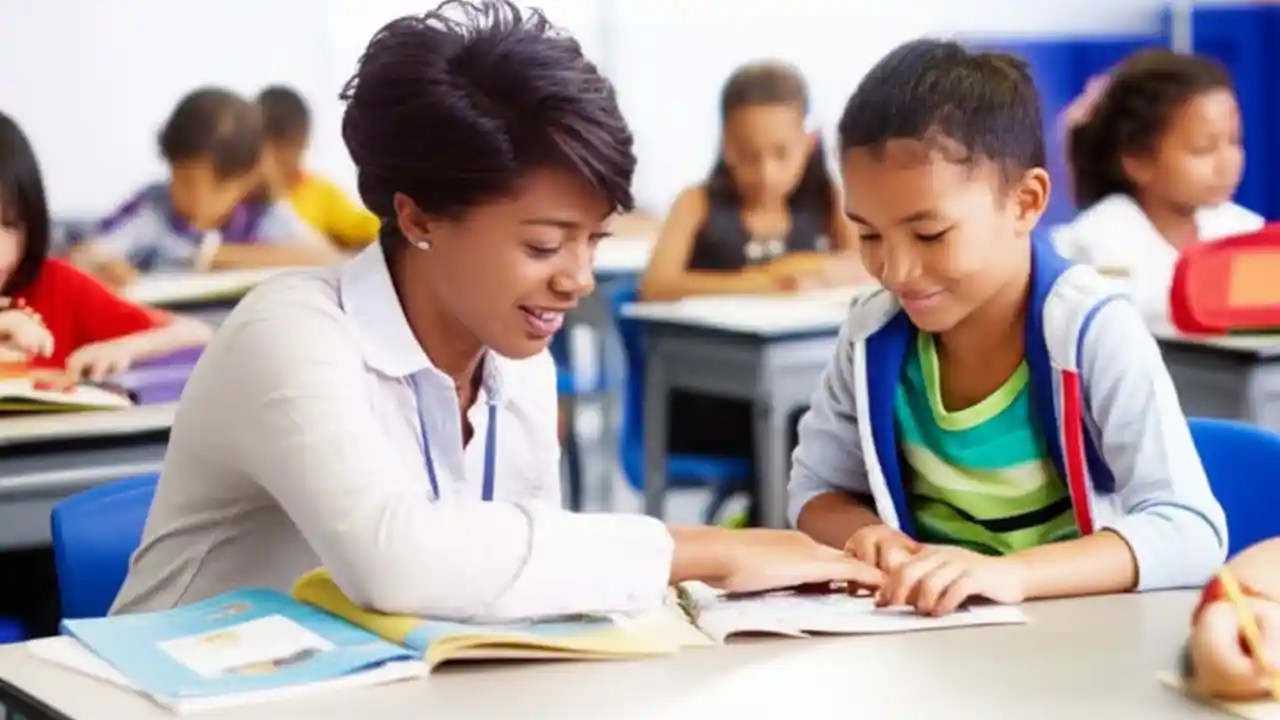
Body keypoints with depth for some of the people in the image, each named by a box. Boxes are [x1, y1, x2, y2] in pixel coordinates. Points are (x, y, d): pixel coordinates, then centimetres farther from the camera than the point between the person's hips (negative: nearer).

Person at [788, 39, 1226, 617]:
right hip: (930, 630, 4)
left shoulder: (1093, 334, -15)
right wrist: (864, 535, -14)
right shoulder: (872, 333, -3)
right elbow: (817, 491, 10)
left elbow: (1192, 532, -22)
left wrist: (1012, 572, -37)